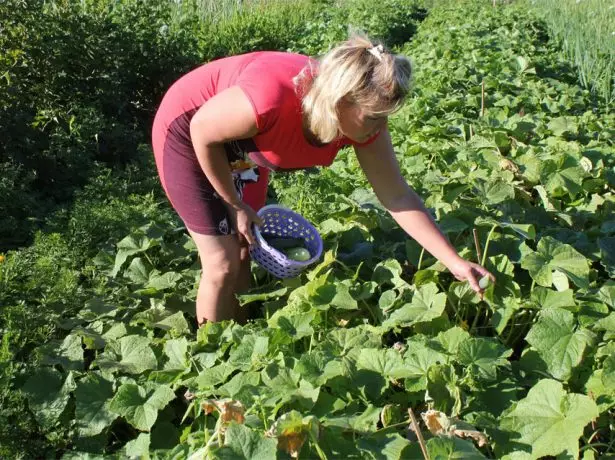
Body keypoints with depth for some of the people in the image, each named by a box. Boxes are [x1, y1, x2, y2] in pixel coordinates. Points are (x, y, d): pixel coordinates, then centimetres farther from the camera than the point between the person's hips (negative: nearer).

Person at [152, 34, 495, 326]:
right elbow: (203, 130, -24)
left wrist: (455, 262, -17)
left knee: (244, 253, 12)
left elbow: (398, 198, -15)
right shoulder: (272, 98, -42)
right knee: (222, 263, -4)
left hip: (241, 145, 6)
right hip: (188, 131, -5)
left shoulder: (363, 117, -22)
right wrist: (234, 205, -13)